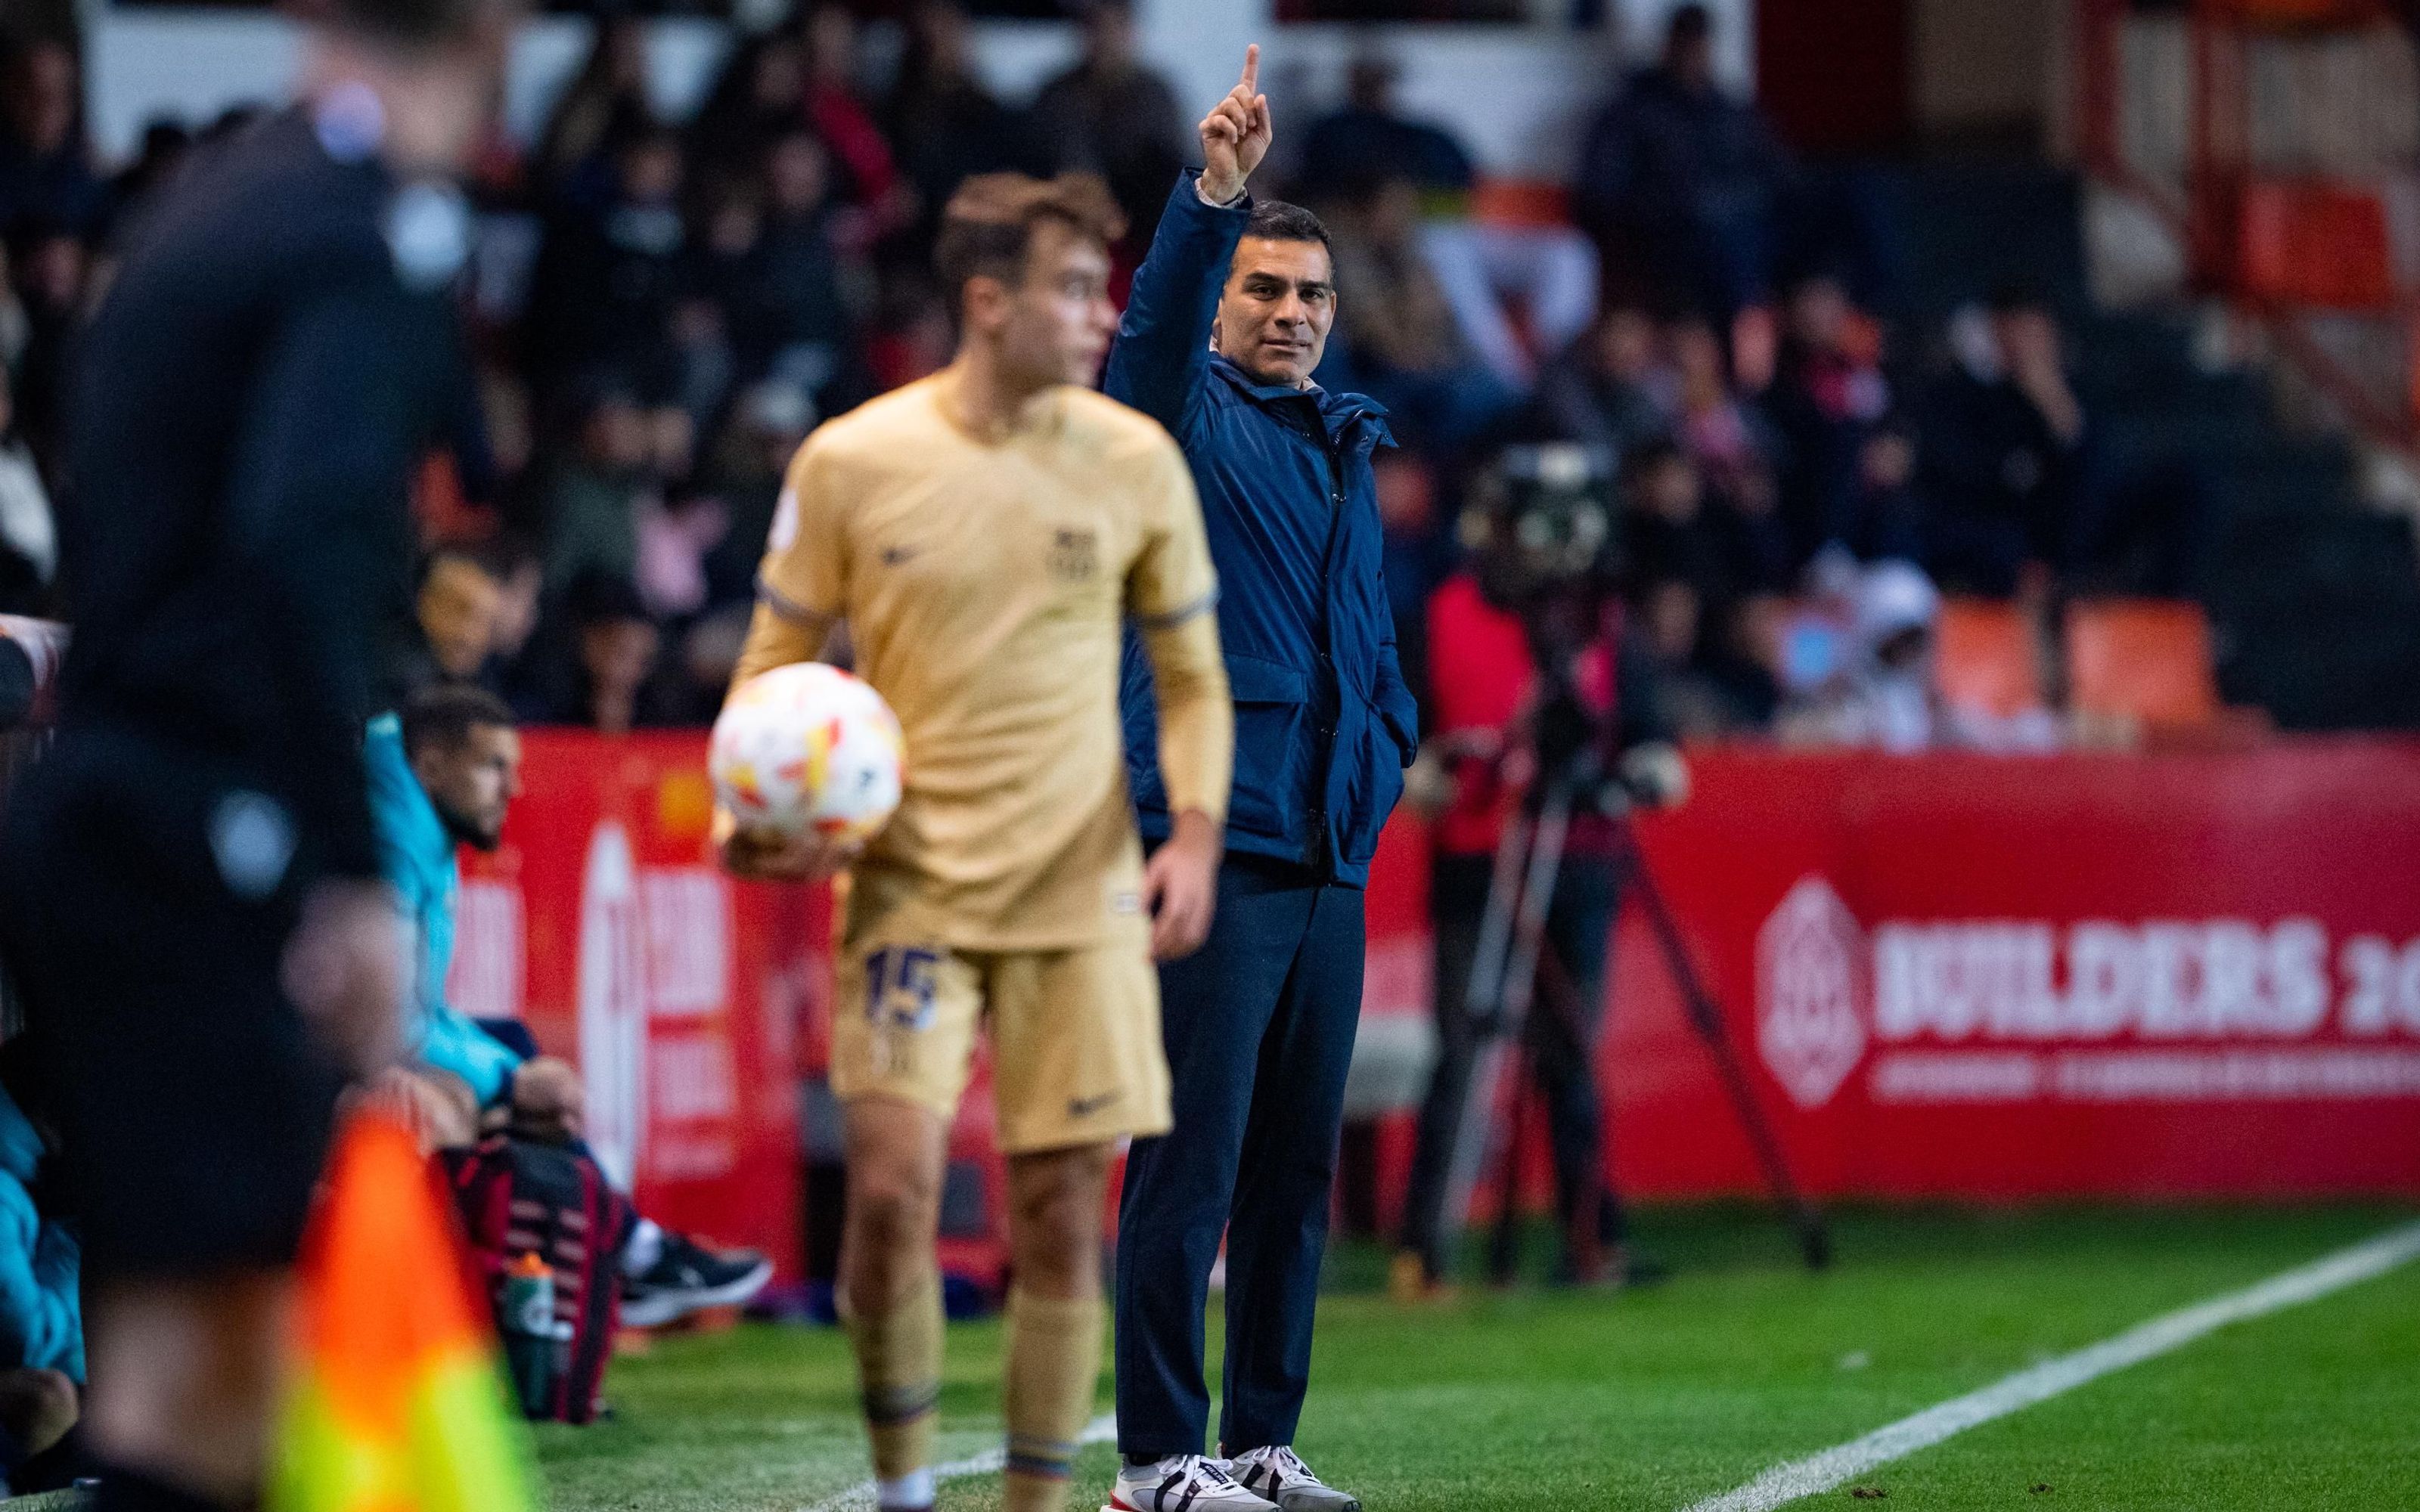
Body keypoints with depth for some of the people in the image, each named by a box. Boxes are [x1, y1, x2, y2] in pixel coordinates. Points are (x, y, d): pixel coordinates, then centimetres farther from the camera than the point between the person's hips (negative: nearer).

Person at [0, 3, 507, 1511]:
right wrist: (357, 871, -26)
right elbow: (299, 548, -24)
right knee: (196, 1367, -9)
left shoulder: (207, 203, 16)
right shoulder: (382, 239, -10)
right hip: (210, 844, -9)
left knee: (214, 1365, 12)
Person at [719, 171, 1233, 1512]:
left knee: (1059, 1210, 1)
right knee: (894, 1180, -16)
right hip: (910, 883, -2)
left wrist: (1194, 835, -3)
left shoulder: (1133, 462, 2)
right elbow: (777, 661, 7)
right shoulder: (850, 462, -4)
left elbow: (1191, 674, 12)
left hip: (1081, 894, 2)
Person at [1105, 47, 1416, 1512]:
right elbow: (1158, 326, -22)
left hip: (1329, 853, 7)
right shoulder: (1192, 418, 0)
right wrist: (1216, 192, -37)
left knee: (1297, 1165, 9)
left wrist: (1389, 746, 13)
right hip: (1211, 841, -7)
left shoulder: (1349, 448, 21)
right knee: (1193, 1156, -10)